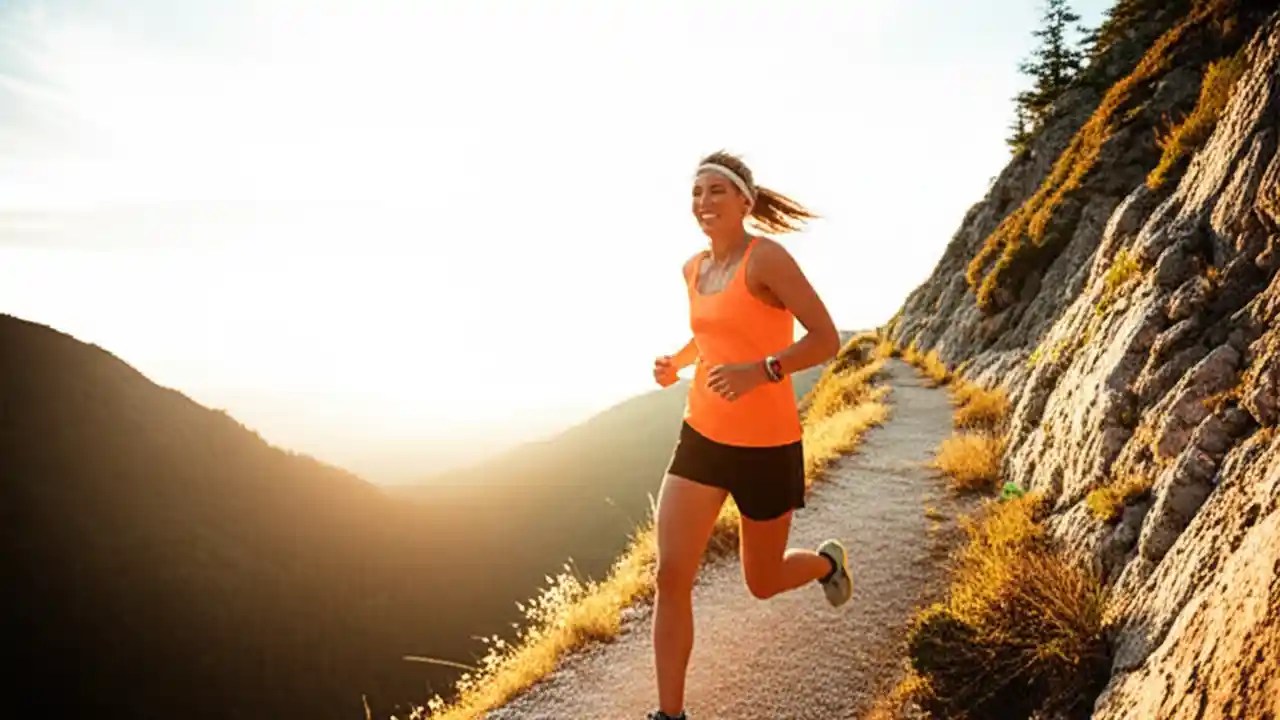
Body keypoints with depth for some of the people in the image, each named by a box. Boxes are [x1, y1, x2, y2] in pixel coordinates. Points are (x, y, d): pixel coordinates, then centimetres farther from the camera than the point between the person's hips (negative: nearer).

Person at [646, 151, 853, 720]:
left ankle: (828, 561, 49)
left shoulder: (766, 258, -15)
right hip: (701, 437, 6)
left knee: (763, 583, 13)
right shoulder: (694, 268, 7)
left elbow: (826, 340, -17)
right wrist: (676, 362, 6)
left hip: (766, 445, -5)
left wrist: (759, 371, -31)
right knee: (671, 576, -6)